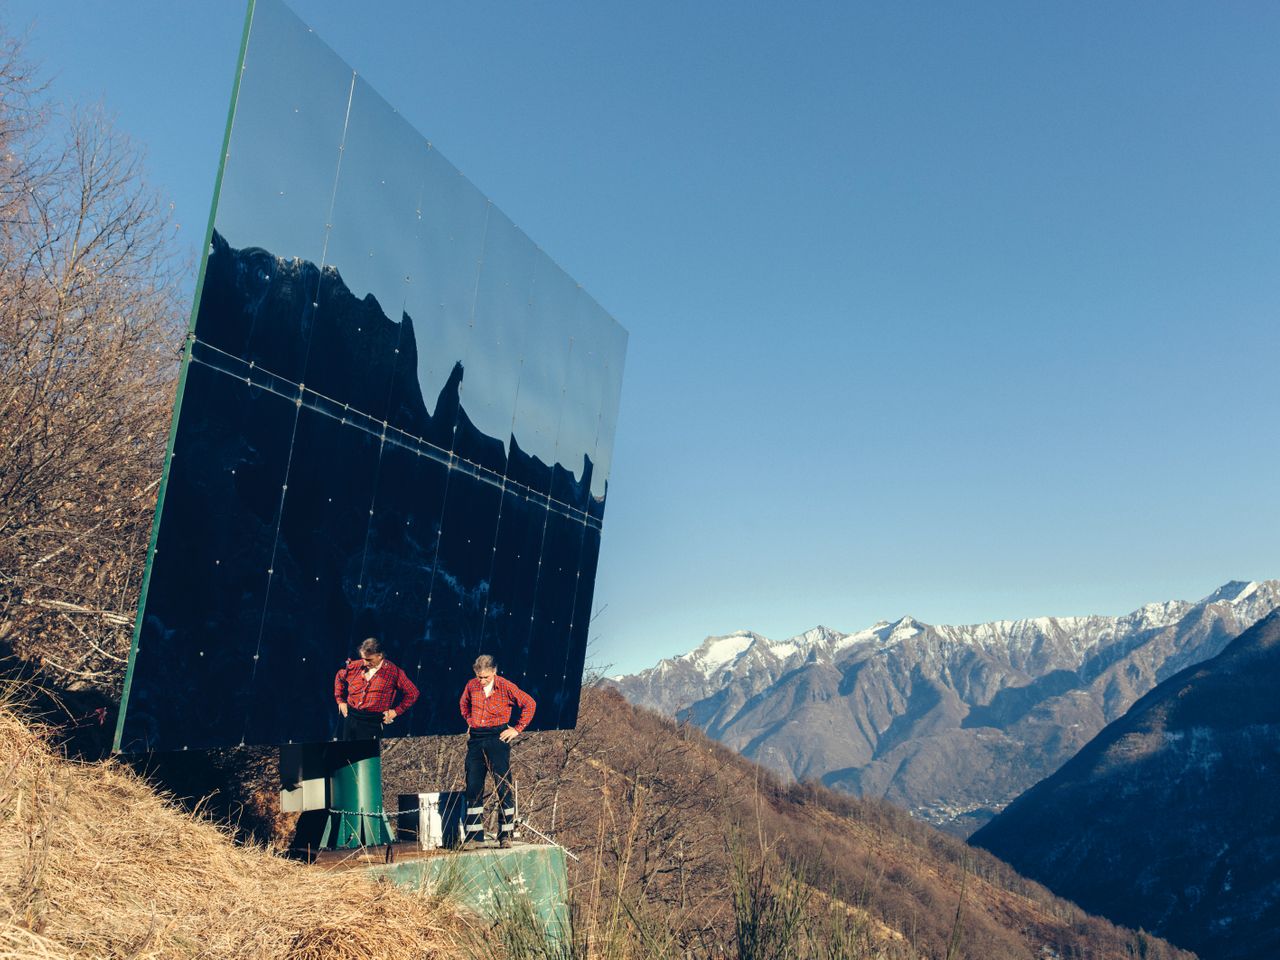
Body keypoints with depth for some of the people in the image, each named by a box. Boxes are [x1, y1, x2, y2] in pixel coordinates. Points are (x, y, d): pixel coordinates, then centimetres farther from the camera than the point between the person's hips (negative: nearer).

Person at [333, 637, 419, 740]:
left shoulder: (393, 671, -8)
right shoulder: (356, 666, 4)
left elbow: (413, 693, -5)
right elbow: (340, 677, 25)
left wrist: (396, 711, -4)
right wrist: (340, 700, 19)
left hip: (372, 722, -5)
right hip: (350, 717, 5)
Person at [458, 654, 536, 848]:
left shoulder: (506, 686, -7)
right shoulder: (471, 685, 5)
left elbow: (529, 704, -2)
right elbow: (464, 703, 27)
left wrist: (517, 729, -3)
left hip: (497, 737, -4)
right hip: (475, 739, 4)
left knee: (503, 786, -5)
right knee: (473, 787, 3)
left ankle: (505, 835, 1)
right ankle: (474, 836, 10)